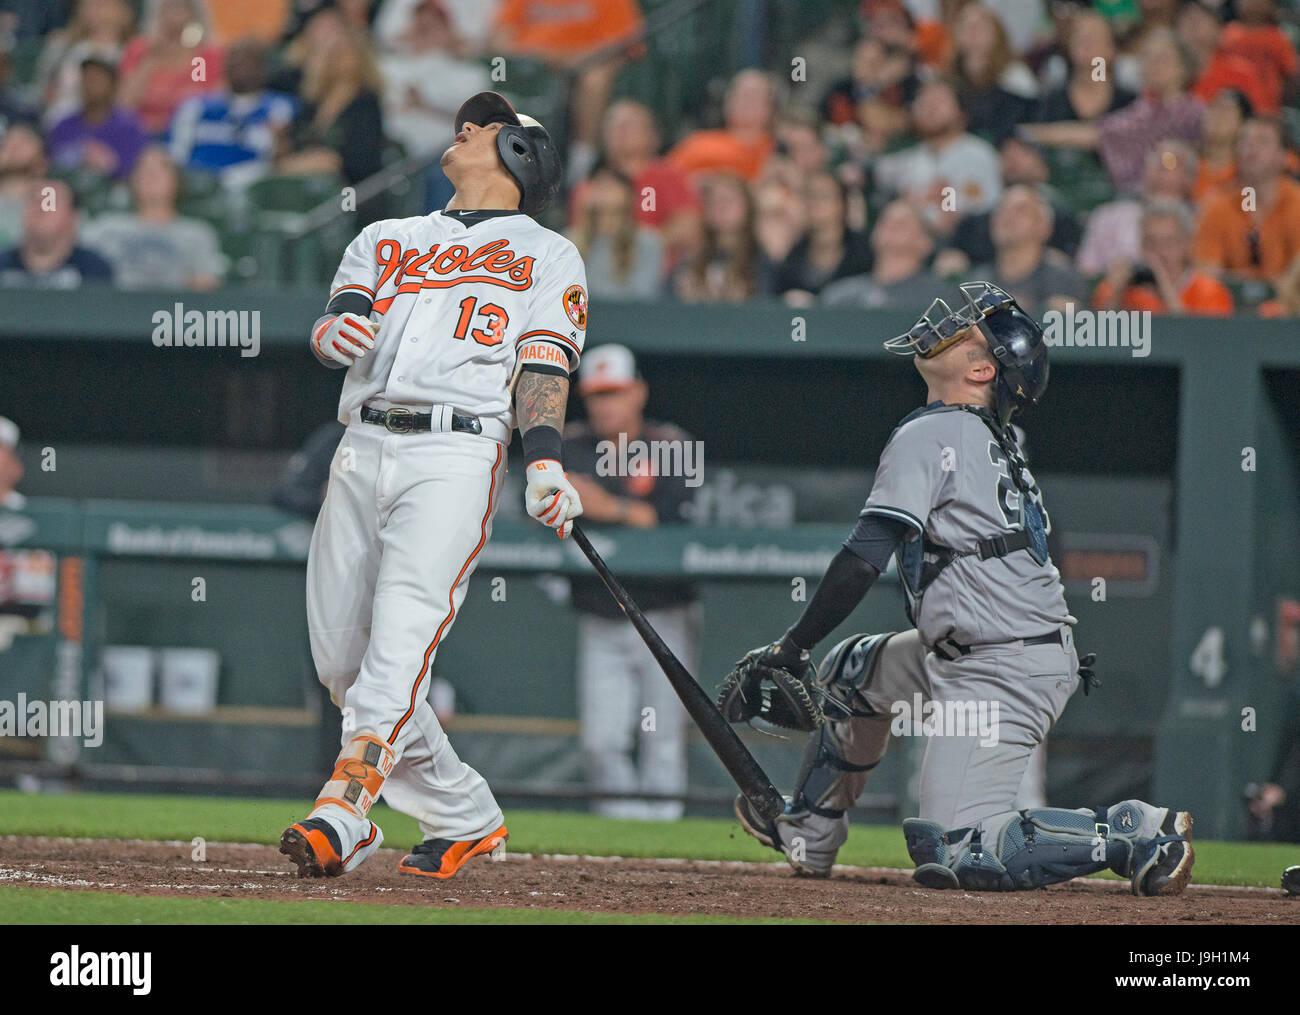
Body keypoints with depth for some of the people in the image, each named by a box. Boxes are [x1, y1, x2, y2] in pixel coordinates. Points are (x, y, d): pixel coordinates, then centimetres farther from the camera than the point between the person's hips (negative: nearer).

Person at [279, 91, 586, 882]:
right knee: (340, 659, 0)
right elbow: (339, 322, 10)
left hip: (457, 453, -5)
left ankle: (341, 817, -33)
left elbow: (543, 368, 3)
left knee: (400, 640, -22)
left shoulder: (549, 257, 16)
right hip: (362, 451, 5)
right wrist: (336, 330, -16)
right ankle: (465, 816, 12)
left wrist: (545, 462, -14)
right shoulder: (387, 240, 27)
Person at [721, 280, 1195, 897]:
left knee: (953, 855, -14)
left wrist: (789, 649, -17)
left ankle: (1140, 834, -11)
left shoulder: (928, 436, -12)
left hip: (1001, 674, -10)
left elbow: (865, 559, -21)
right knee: (852, 671, 27)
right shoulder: (993, 439, 16)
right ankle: (808, 835, 41)